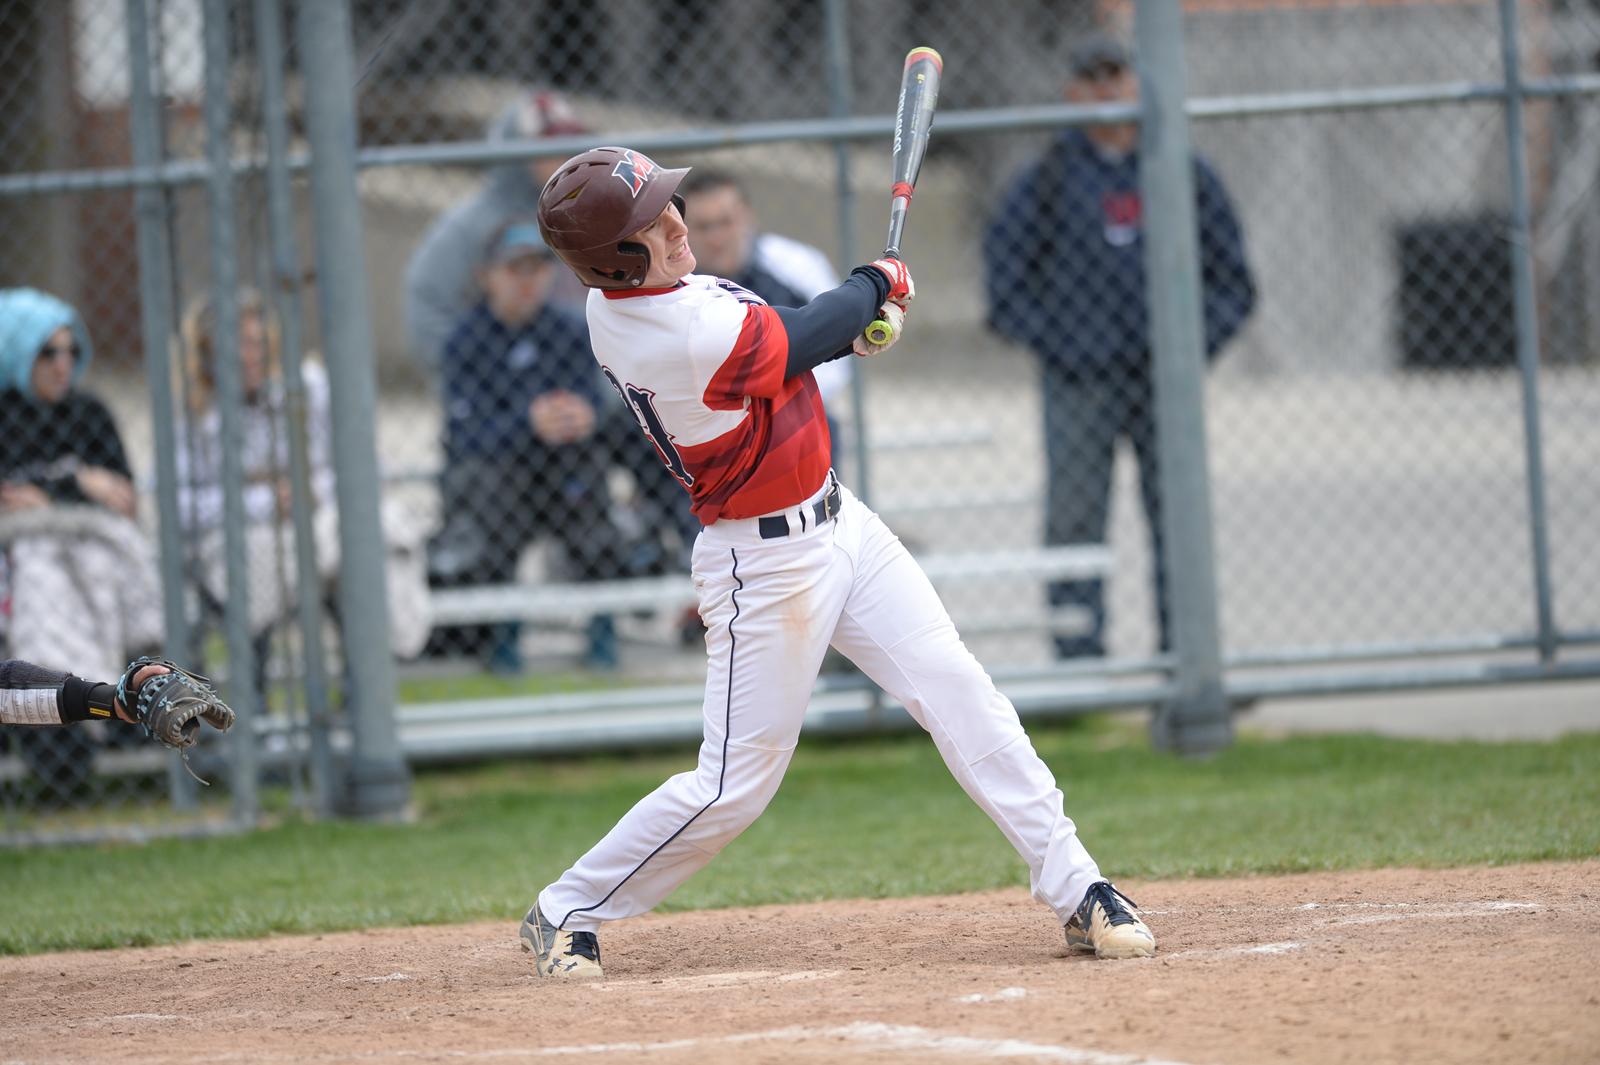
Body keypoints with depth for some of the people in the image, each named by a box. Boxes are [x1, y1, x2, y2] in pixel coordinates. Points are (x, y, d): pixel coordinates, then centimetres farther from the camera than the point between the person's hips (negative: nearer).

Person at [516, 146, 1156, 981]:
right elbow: (804, 338, -15)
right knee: (736, 782, -1)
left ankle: (1076, 891, 2)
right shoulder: (684, 337, -30)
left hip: (834, 522, 9)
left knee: (958, 691, 1)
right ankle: (564, 914, 16)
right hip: (769, 560, -9)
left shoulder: (619, 296, -2)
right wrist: (875, 284, 5)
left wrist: (850, 321, -4)